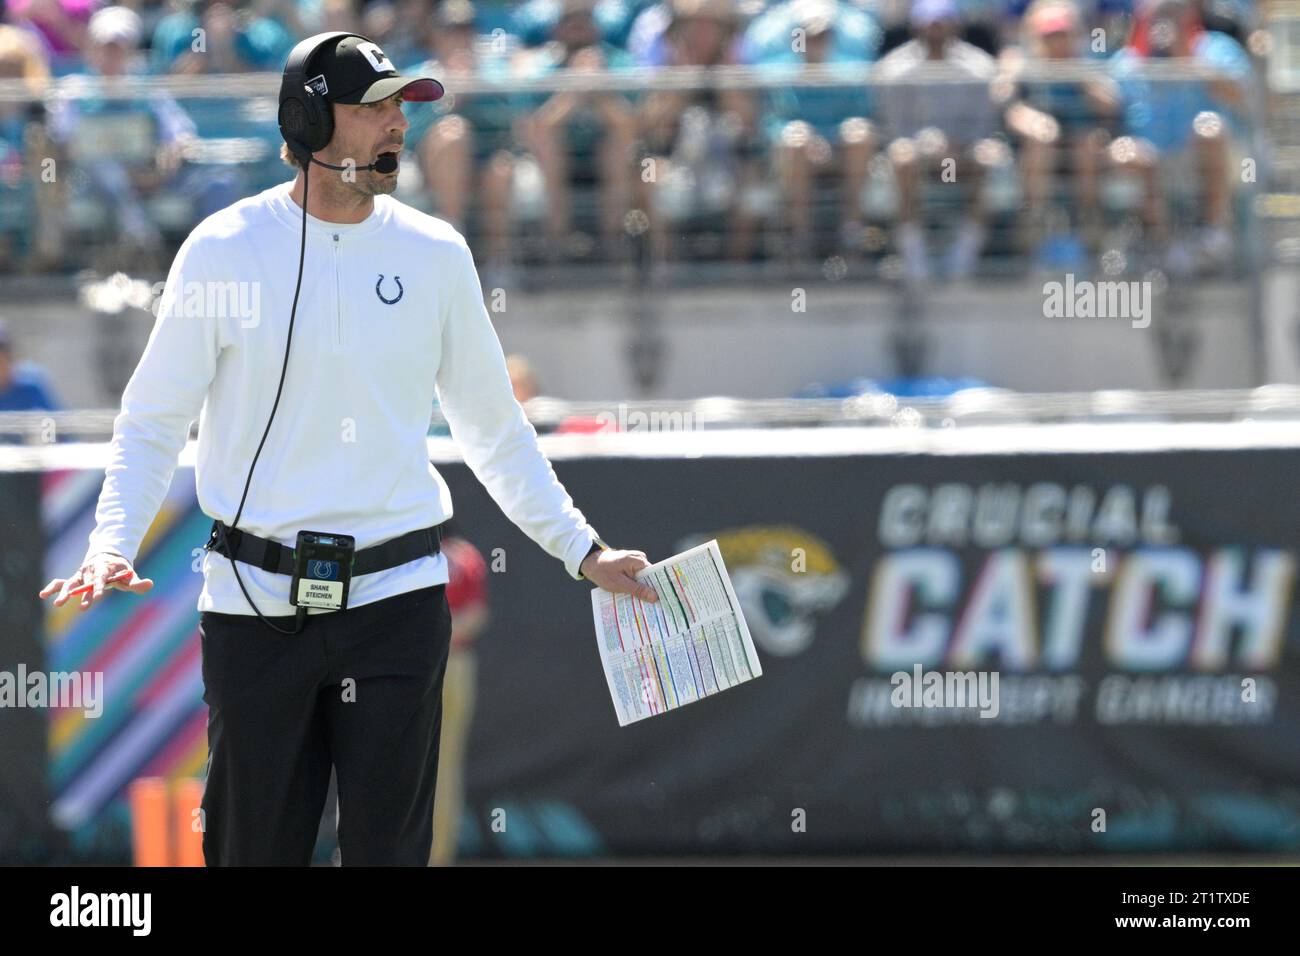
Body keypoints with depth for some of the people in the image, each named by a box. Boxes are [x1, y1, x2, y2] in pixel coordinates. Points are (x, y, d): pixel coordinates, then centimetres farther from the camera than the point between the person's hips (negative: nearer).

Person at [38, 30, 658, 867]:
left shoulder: (435, 255, 4)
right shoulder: (225, 251, -2)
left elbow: (494, 426, 15)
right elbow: (153, 422, 2)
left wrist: (581, 550, 12)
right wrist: (113, 542, -13)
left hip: (398, 599, 1)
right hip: (256, 601, -1)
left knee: (389, 847, 0)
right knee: (254, 845, 3)